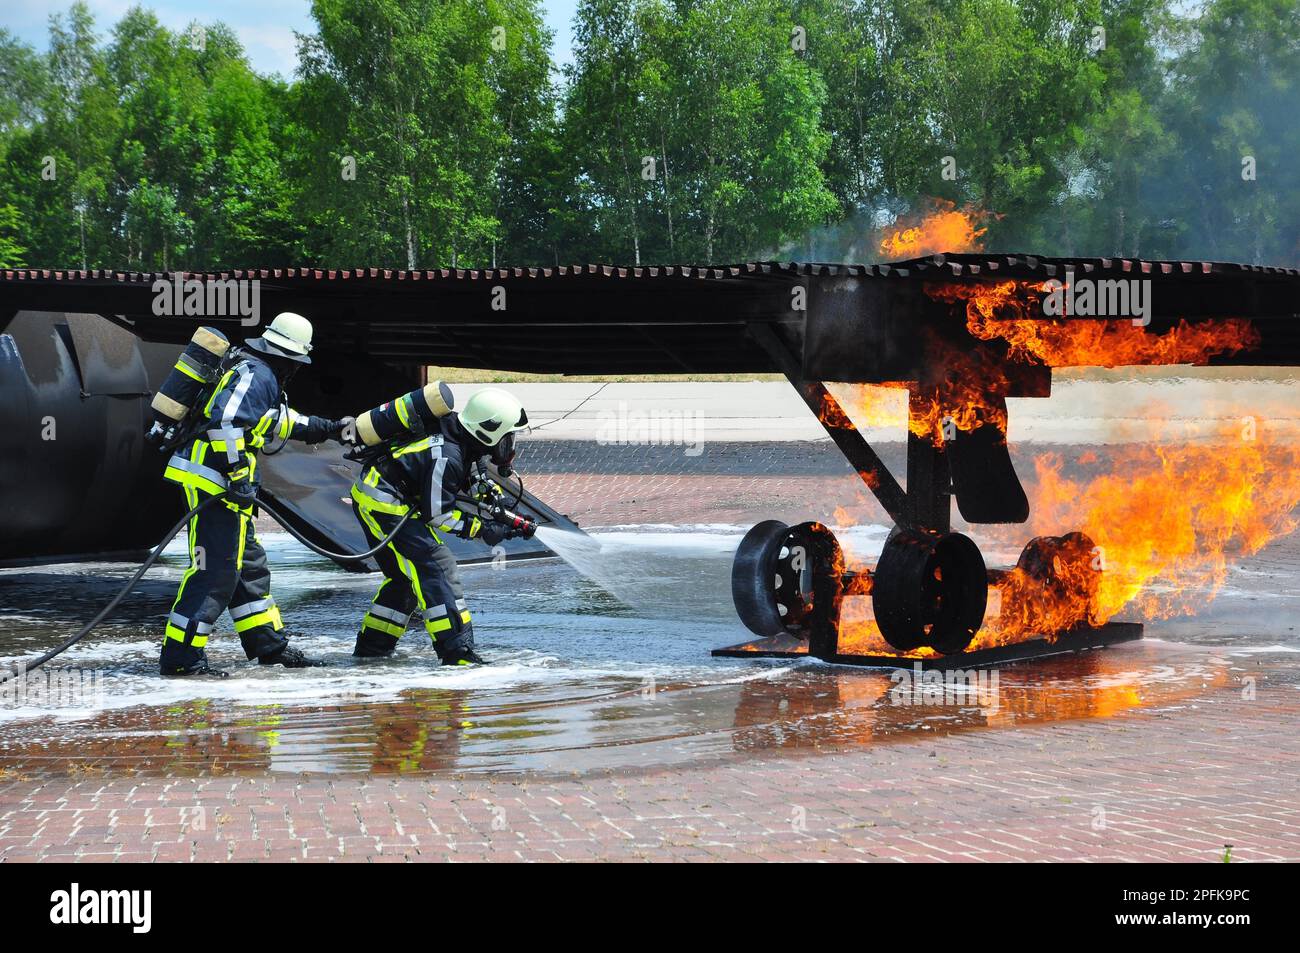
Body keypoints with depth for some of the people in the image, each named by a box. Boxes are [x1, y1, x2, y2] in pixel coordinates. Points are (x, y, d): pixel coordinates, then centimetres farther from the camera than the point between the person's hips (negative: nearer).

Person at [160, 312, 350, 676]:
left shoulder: (259, 375, 20)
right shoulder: (257, 376, -12)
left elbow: (281, 421, 36)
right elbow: (226, 420, -26)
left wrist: (325, 428, 41)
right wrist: (238, 474, -25)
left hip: (224, 483, 11)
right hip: (210, 478, -11)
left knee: (249, 565, 17)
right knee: (215, 569, -12)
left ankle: (268, 644, 26)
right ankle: (180, 655, -13)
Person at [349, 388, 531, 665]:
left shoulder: (457, 436, 4)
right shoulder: (446, 455, -24)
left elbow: (464, 479, 23)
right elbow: (437, 514, -19)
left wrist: (487, 491, 6)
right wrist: (482, 530, -14)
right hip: (383, 504, -10)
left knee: (405, 575, 19)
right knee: (435, 566, -14)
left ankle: (372, 644, 27)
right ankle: (457, 651, -20)